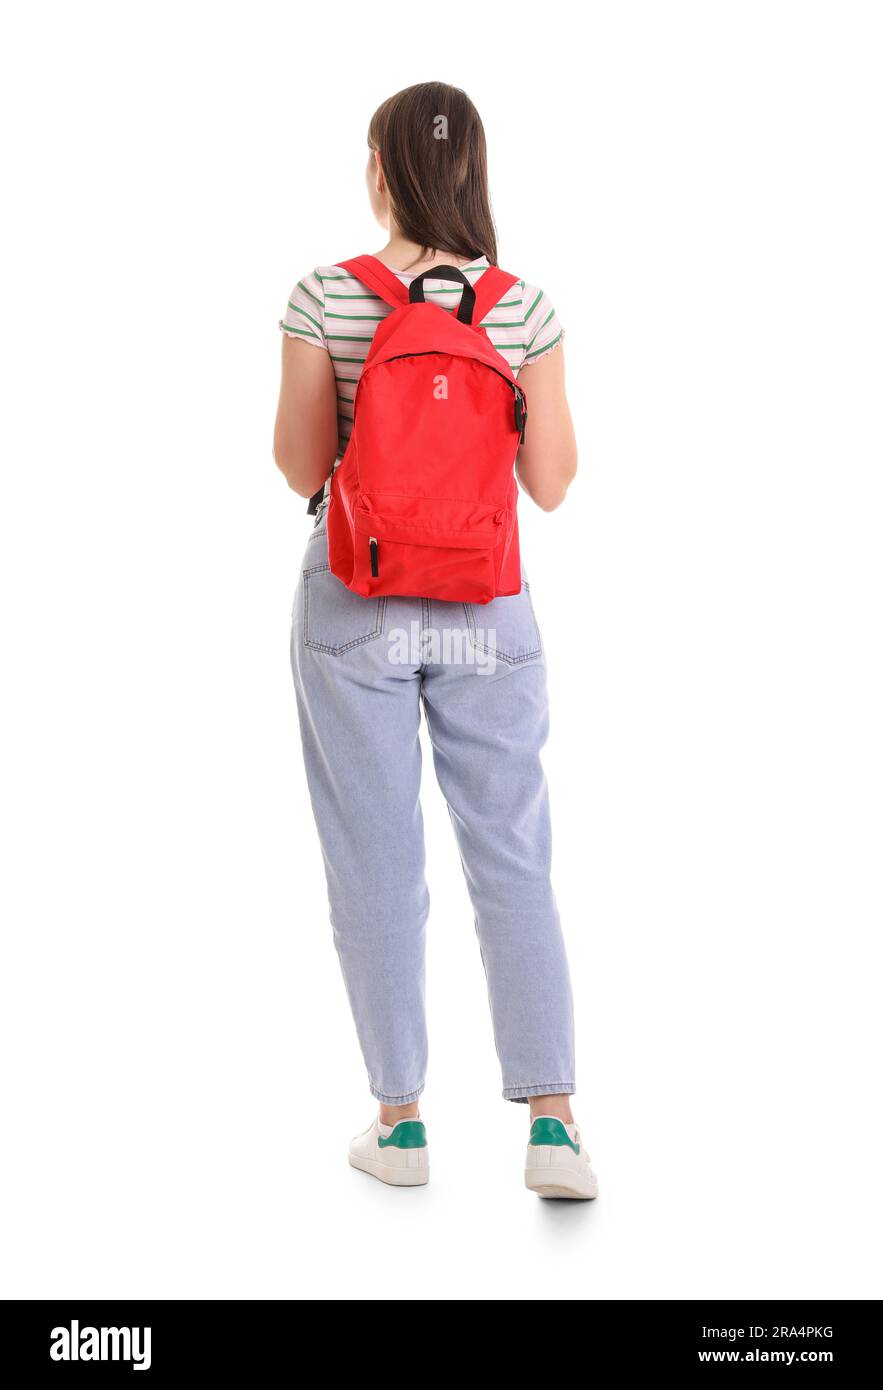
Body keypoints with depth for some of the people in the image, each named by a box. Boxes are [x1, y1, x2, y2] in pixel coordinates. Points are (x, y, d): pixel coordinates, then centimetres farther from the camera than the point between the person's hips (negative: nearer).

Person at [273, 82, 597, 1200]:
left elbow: (301, 469, -6)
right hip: (486, 611, 1)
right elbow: (550, 483, -2)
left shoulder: (325, 300, -8)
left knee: (376, 866, 9)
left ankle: (401, 1122, 17)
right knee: (513, 861, 8)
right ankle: (552, 1125, 1)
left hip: (355, 609, -1)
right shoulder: (524, 308, -3)